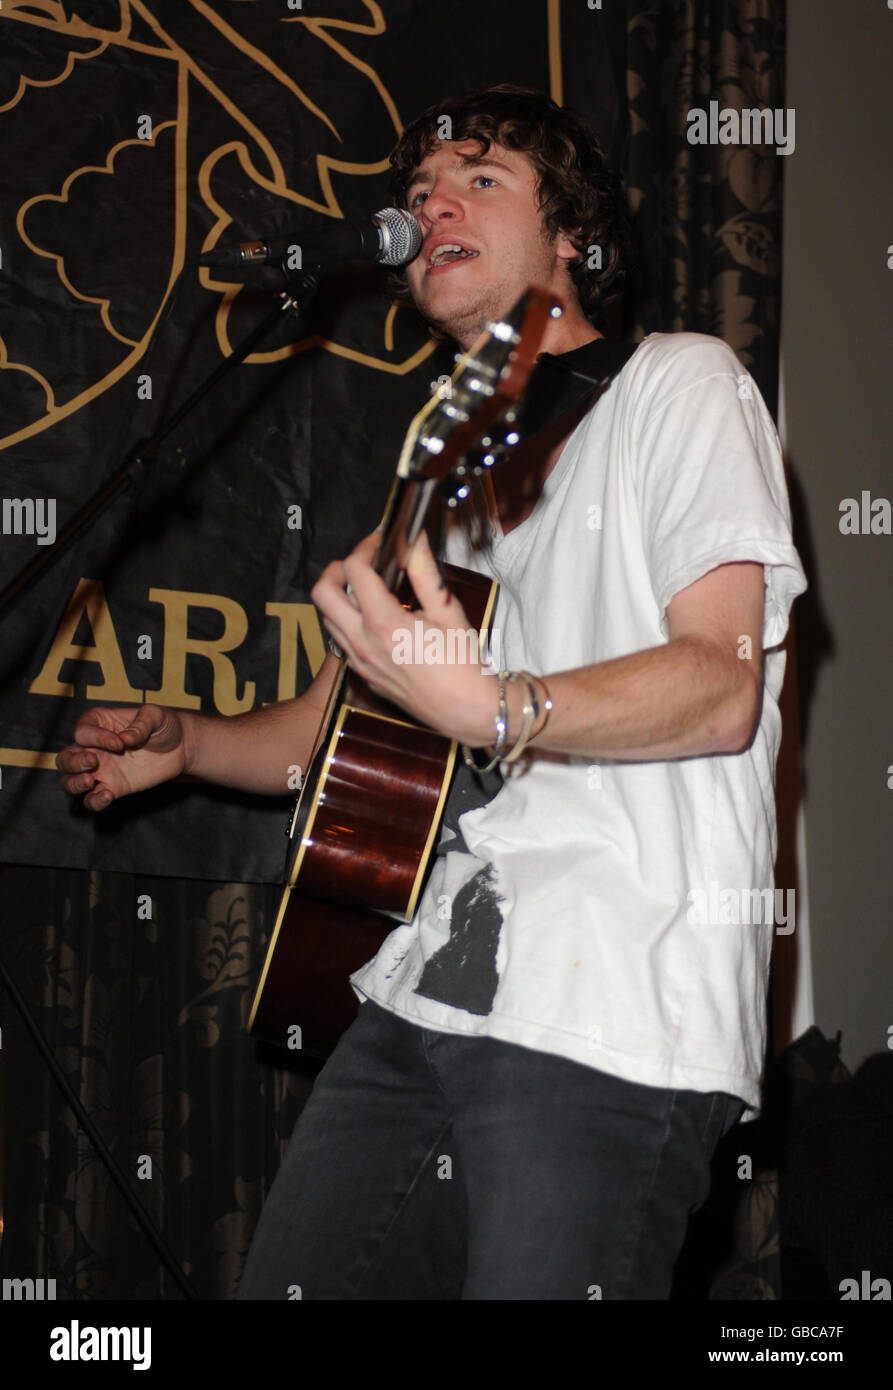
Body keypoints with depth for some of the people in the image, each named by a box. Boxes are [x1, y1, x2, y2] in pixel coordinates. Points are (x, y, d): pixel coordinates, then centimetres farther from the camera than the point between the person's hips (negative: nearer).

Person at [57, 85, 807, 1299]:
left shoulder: (678, 385, 2)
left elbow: (722, 686, -12)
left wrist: (489, 707, -27)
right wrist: (185, 742, 14)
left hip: (610, 1028, -7)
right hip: (420, 1003, 7)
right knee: (283, 1285, 4)